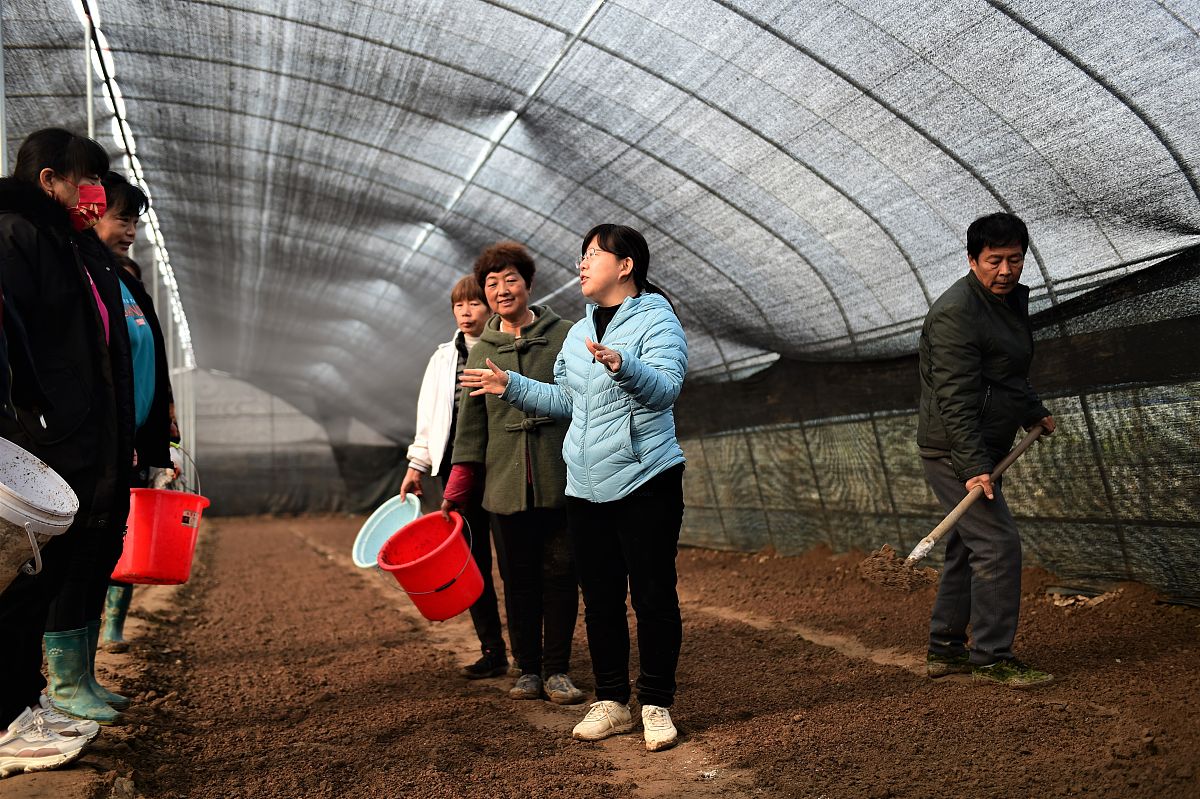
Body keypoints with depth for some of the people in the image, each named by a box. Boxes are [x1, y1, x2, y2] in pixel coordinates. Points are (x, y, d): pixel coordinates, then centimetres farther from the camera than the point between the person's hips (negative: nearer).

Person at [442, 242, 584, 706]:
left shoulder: (564, 336, 2)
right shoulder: (481, 353, 10)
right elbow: (471, 427, 11)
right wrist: (455, 492, 5)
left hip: (561, 484, -2)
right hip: (506, 487, 2)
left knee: (560, 575, 2)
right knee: (519, 581, 8)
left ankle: (556, 670, 15)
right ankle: (528, 669, 21)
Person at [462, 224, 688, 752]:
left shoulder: (656, 319, -6)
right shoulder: (579, 332, 17)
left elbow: (666, 388, -22)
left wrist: (623, 366, -39)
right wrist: (511, 386, 16)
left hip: (645, 482, -7)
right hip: (585, 487, 7)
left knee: (653, 595, -1)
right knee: (600, 598, 11)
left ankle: (656, 704, 12)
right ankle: (611, 701, 22)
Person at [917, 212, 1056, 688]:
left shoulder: (1012, 298, 13)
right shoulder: (956, 313, -19)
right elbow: (956, 399, -26)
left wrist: (1035, 414, 36)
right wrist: (975, 466, -31)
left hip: (978, 451, 10)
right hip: (954, 451, -10)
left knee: (969, 547, 14)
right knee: (998, 545, -12)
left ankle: (945, 650, 24)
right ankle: (992, 657, -2)